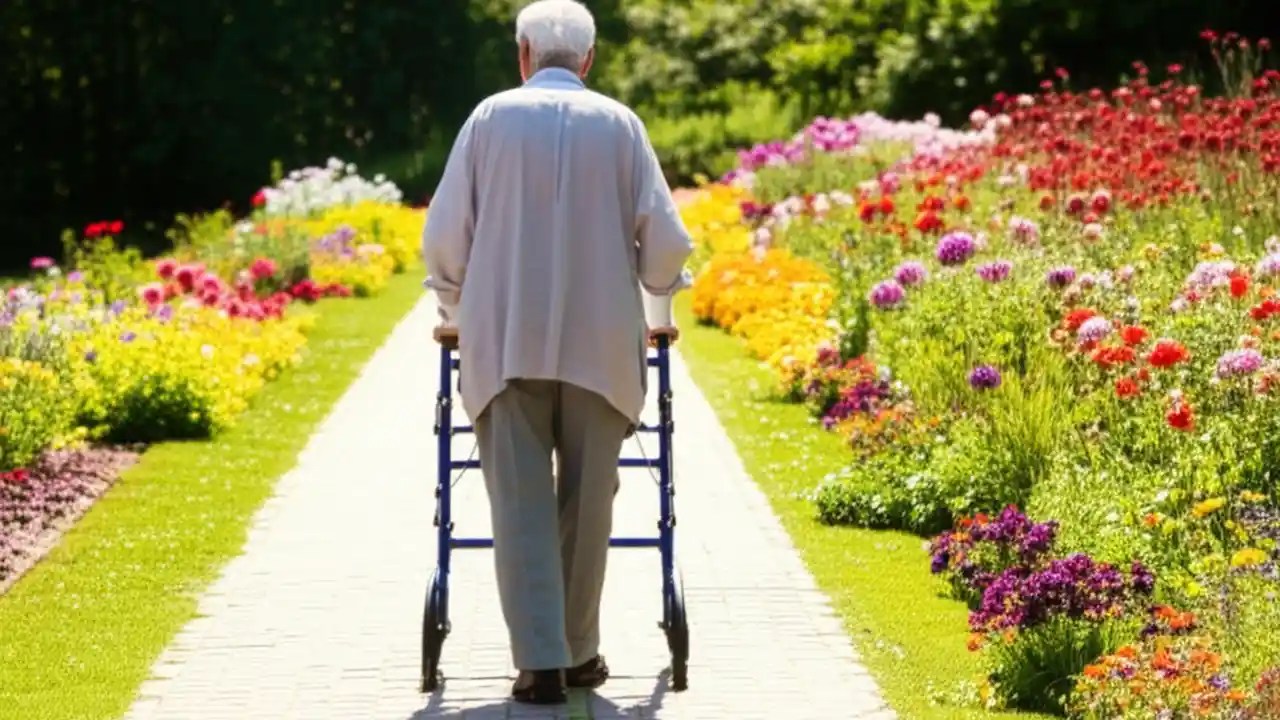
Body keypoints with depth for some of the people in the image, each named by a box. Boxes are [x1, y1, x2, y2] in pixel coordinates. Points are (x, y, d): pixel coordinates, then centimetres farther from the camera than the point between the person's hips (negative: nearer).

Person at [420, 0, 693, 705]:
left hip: (504, 343, 0)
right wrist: (656, 307, 20)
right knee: (586, 501, 10)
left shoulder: (492, 117, 3)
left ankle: (540, 662, -7)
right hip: (599, 345, 1)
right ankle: (579, 652, 16)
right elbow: (665, 238, 1)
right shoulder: (618, 124, 3)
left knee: (521, 503, -1)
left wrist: (457, 310, 20)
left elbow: (443, 236, 2)